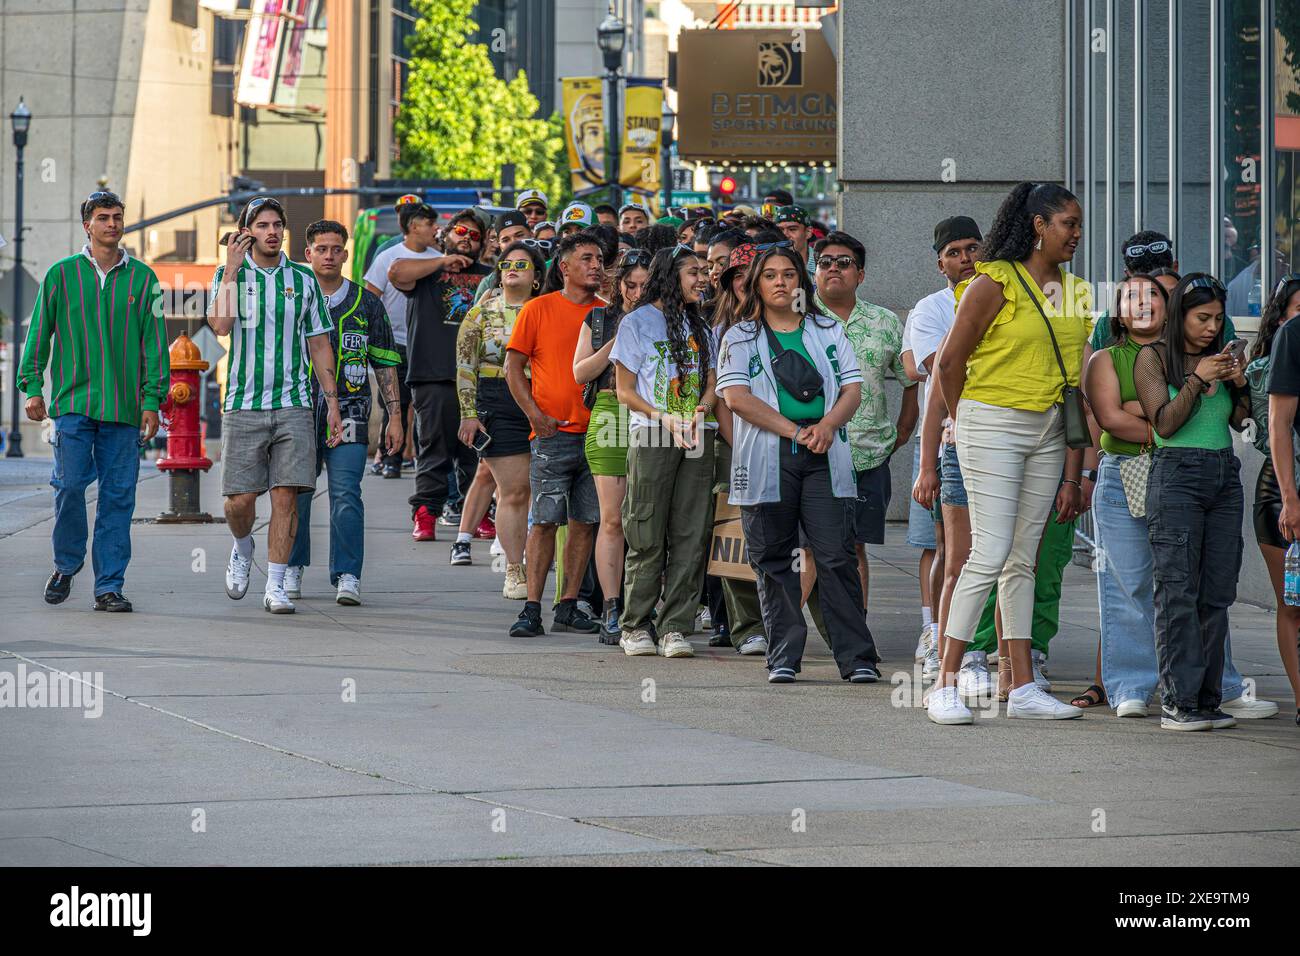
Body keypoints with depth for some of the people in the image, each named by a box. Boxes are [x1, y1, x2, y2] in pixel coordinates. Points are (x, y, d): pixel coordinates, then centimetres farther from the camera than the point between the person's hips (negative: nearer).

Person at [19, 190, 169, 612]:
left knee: (118, 497, 0)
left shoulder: (143, 278, 7)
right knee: (70, 486, -8)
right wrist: (32, 387, 0)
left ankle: (109, 586, 4)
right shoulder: (61, 275, 6)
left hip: (124, 408, 1)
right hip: (72, 403, -1)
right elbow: (38, 335, 8)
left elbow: (155, 344, 7)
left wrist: (152, 401, 1)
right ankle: (66, 565, 15)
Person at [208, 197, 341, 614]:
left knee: (285, 496, -6)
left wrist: (332, 402, 6)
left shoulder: (303, 279, 9)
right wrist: (231, 268, -11)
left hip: (293, 405, 1)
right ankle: (242, 549, 30)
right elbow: (221, 325, -15)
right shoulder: (230, 275, 4)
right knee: (240, 498, -2)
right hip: (243, 404, -1)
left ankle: (276, 587, -1)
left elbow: (319, 344, 12)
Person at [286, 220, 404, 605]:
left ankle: (347, 576, -10)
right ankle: (293, 569, 20)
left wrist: (394, 415, 7)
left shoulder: (366, 303, 10)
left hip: (349, 413, -1)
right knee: (296, 495, 5)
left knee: (346, 496, -10)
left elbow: (385, 363, 13)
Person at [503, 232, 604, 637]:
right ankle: (532, 608, -6)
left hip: (597, 432, 4)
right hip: (554, 434, -4)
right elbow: (513, 367, 2)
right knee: (545, 521, -6)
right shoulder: (538, 309, 1)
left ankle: (569, 605, 11)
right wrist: (535, 414, -9)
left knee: (585, 521, 5)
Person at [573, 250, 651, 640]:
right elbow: (580, 373, 7)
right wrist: (616, 342, -4)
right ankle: (611, 609, -6)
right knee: (612, 518, -6)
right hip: (610, 415, 0)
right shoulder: (599, 319, 15)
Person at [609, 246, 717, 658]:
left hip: (696, 438, 5)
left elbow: (711, 383, 16)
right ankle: (635, 626, 4)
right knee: (647, 536, -5)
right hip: (651, 437, -5)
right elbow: (625, 390, 0)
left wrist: (699, 412, -7)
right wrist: (664, 419, -15)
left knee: (691, 535, -2)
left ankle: (675, 627, 0)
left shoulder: (700, 326, 20)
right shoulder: (637, 322, 3)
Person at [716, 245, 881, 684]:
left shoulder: (828, 331, 16)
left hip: (825, 457, 1)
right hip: (766, 460, -1)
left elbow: (852, 387, 10)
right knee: (774, 560, 1)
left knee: (837, 556, -6)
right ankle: (783, 658, 6)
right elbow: (737, 396, -4)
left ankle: (857, 658, -8)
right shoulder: (740, 338, 9)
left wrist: (827, 425, -10)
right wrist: (793, 431, -11)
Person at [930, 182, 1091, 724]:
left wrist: (1073, 472, 7)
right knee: (989, 554, -11)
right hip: (993, 427, -6)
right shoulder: (996, 283, -9)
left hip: (1047, 431, 6)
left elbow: (1075, 378, 10)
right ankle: (945, 684, -7)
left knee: (1023, 559, 9)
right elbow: (950, 361, -5)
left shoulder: (1073, 293, 11)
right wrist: (967, 424, 7)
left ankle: (1023, 689, 11)